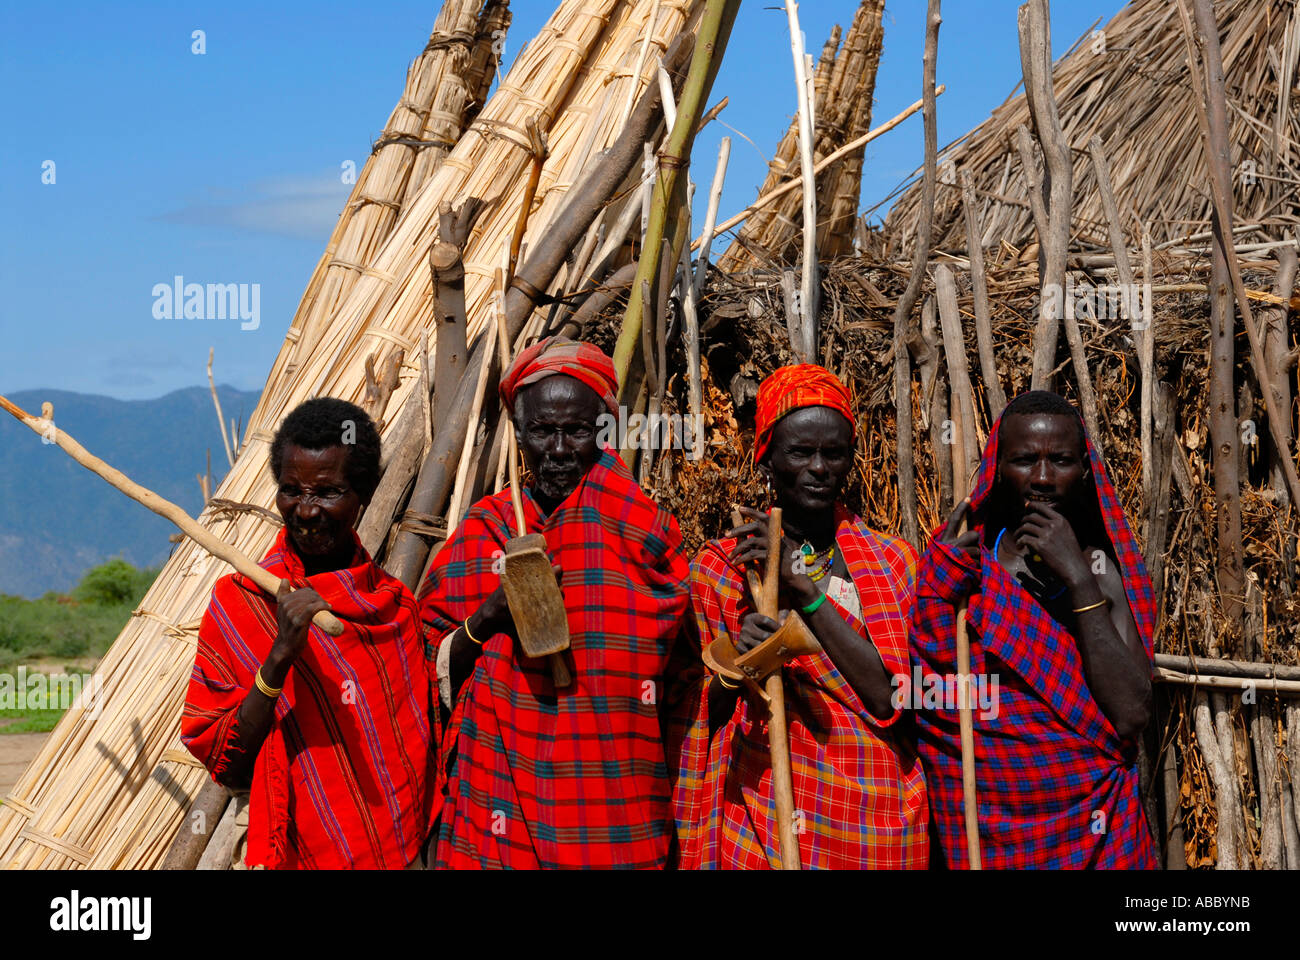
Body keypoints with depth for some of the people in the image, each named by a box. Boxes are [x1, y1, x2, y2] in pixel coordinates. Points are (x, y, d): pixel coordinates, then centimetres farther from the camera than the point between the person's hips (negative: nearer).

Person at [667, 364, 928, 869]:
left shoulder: (892, 562, 3)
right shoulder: (720, 567, 2)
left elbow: (889, 695, -11)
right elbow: (698, 714, 5)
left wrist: (804, 588, -17)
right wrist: (737, 663, -16)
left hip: (875, 818, 1)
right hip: (760, 809, -1)